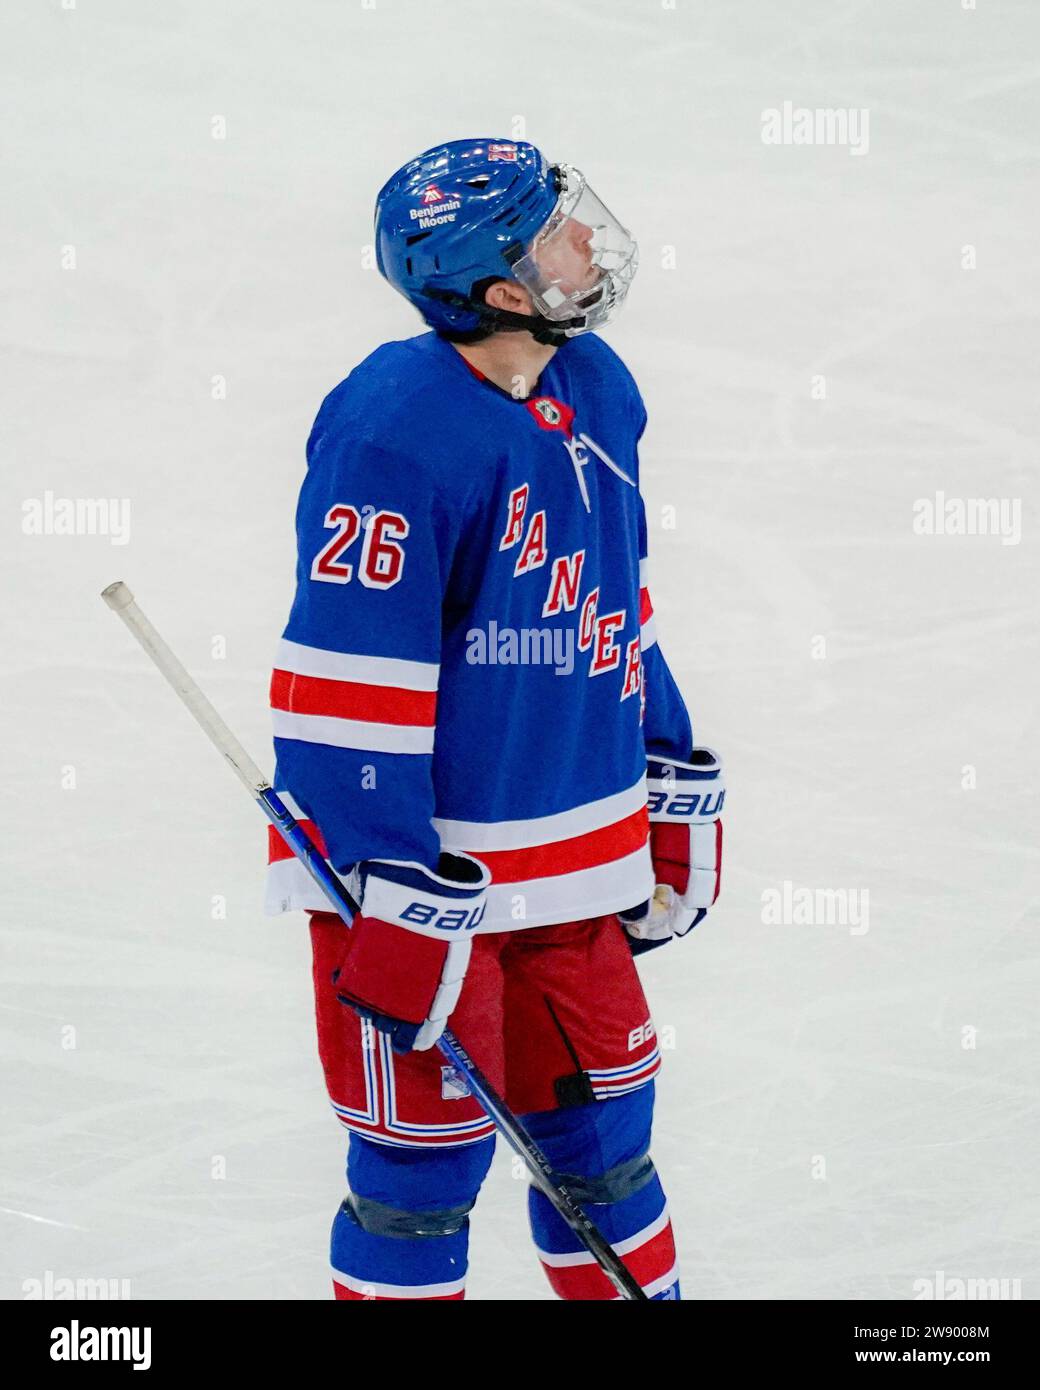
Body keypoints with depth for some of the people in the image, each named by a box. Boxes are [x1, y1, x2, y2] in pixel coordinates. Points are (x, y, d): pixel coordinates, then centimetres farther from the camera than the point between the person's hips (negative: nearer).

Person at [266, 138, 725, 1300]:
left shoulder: (593, 389, 5)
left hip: (575, 862, 8)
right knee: (424, 1165, 2)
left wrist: (675, 781, 20)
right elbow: (344, 677, -23)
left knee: (603, 1135, 17)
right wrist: (394, 892, -24)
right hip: (416, 864, -8)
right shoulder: (395, 430, -22)